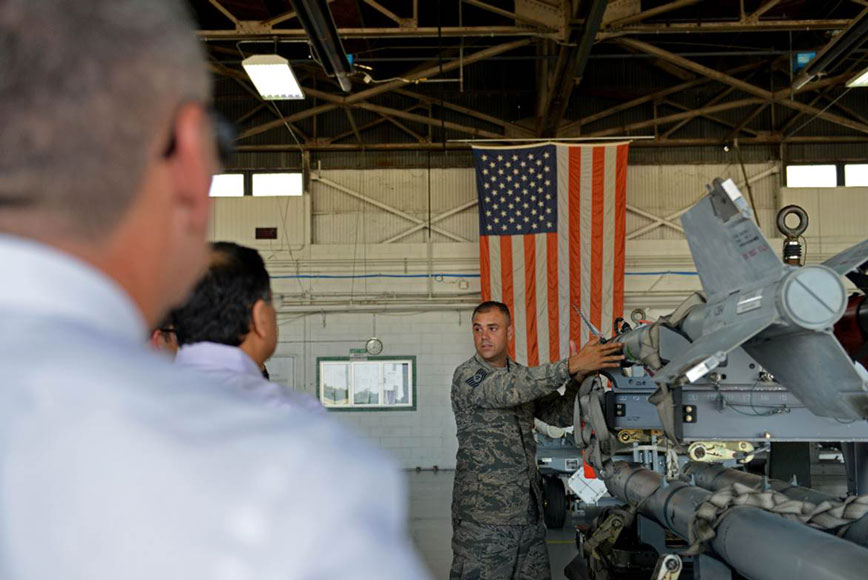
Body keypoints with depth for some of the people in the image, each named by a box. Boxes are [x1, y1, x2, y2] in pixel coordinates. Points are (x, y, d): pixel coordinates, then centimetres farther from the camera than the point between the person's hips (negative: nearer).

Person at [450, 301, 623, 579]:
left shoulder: (523, 377, 14)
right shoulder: (467, 376, -9)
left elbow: (561, 415, 10)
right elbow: (508, 390, -26)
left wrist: (577, 379, -9)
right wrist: (570, 366, -32)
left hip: (529, 511, 6)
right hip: (482, 512, -6)